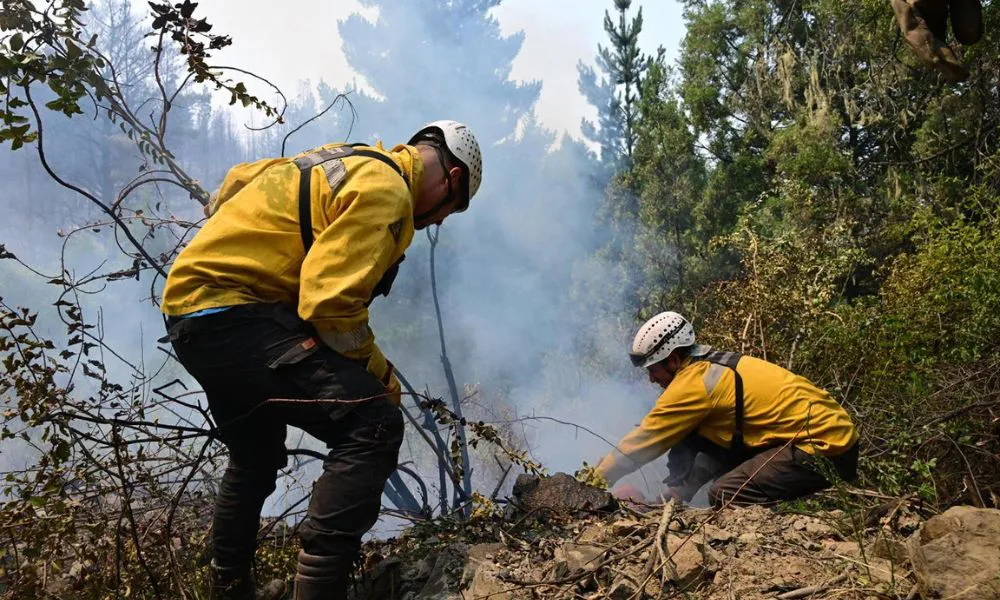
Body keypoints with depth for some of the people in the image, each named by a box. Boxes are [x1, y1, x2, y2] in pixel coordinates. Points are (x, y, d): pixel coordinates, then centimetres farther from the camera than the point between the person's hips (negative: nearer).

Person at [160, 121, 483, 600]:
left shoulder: (345, 163, 17)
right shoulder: (385, 190, -13)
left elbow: (239, 180, 28)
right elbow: (331, 303, -20)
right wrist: (380, 372, -6)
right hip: (230, 314, -11)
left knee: (256, 458, 28)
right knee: (372, 425, -20)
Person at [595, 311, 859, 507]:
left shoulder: (693, 383, -17)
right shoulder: (712, 369, 10)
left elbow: (643, 440, -11)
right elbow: (711, 448, 12)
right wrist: (677, 492, 6)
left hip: (827, 450, -9)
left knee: (725, 497, -20)